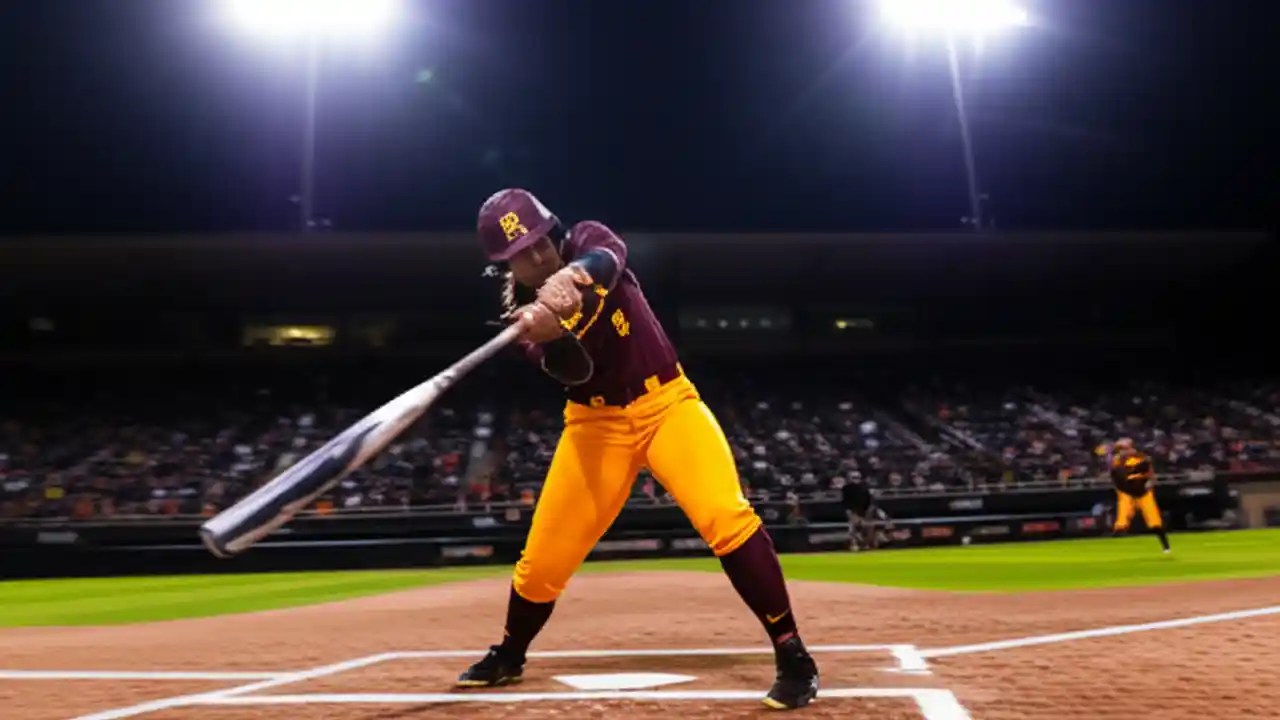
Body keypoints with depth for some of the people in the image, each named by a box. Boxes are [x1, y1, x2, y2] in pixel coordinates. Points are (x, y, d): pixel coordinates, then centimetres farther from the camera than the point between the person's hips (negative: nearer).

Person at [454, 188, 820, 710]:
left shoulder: (586, 241, -5)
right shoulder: (520, 312, -4)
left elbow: (608, 256, -32)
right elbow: (571, 370, -24)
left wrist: (573, 277, -56)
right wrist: (545, 333, -47)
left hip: (668, 403, -1)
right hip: (598, 424, 2)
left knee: (727, 518, -23)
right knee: (543, 557, 4)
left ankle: (793, 657, -10)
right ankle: (508, 656, 33)